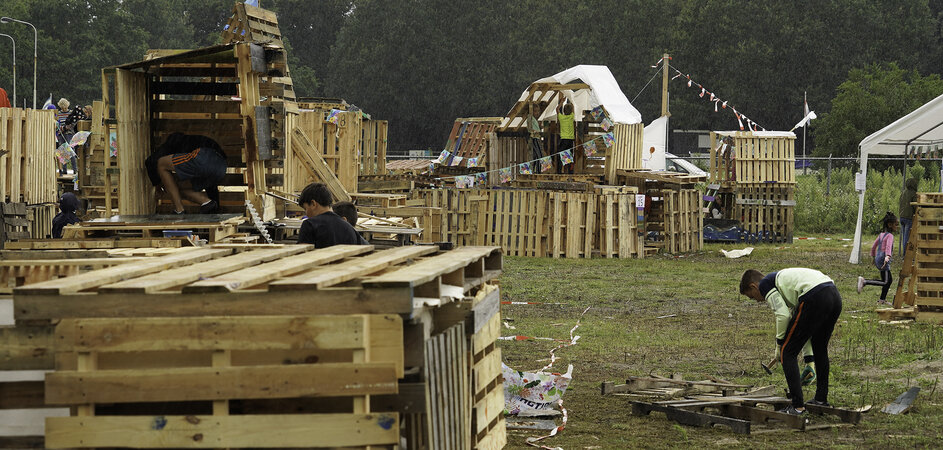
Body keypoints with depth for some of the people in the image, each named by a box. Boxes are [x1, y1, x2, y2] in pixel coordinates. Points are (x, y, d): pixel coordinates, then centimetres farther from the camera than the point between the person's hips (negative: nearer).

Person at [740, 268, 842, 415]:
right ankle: (821, 399, 40)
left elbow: (783, 315, -5)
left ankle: (797, 406, 0)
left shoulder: (764, 284, 10)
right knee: (820, 348, 30)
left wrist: (779, 344, 11)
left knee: (787, 352, 3)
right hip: (835, 297, 9)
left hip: (814, 299, -9)